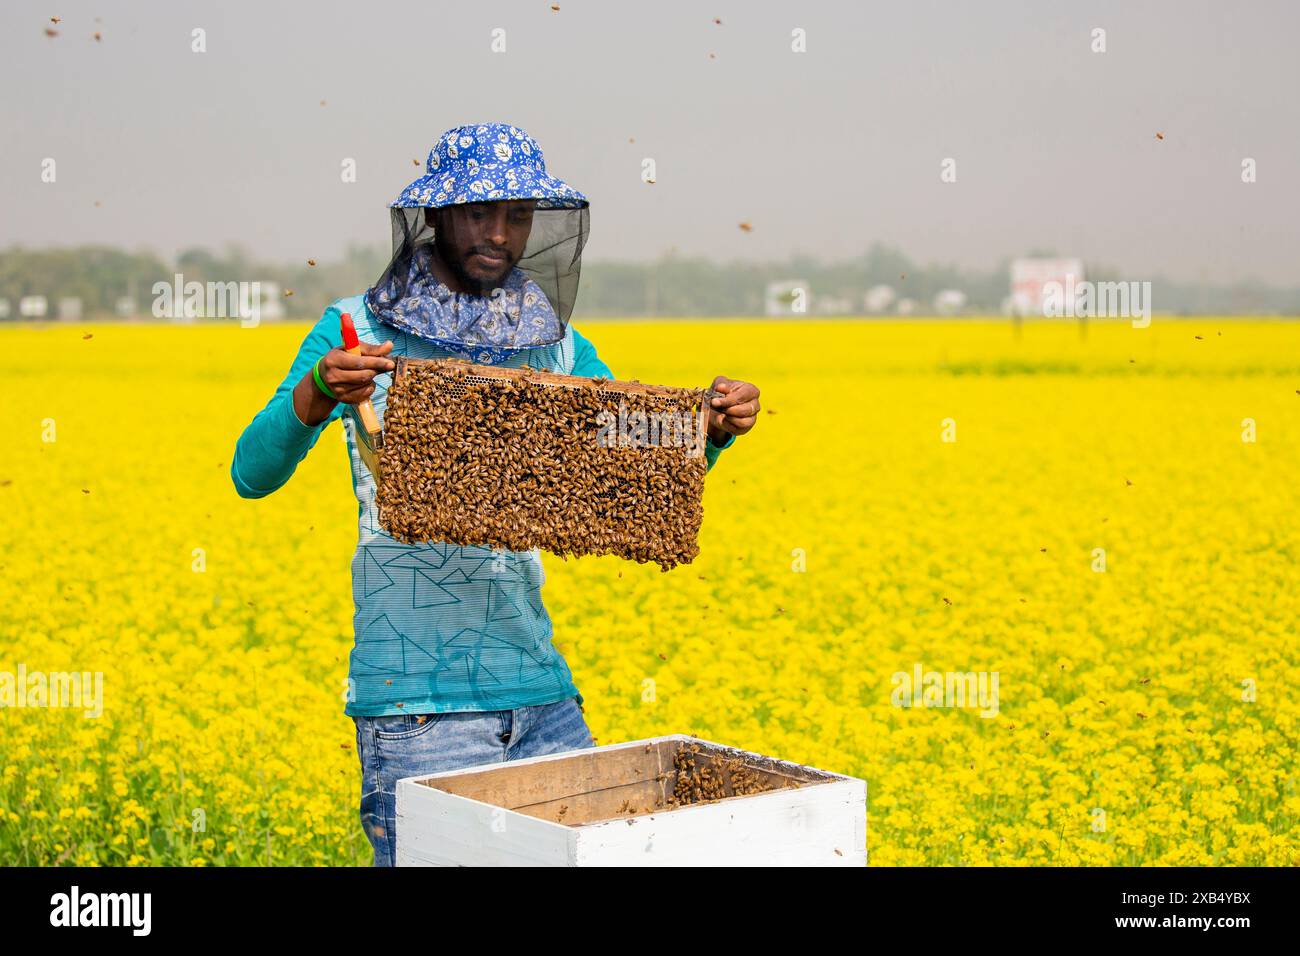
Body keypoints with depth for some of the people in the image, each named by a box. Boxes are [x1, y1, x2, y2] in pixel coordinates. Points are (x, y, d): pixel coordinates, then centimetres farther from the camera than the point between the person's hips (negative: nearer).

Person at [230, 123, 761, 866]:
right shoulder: (358, 332, -1)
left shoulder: (559, 348, 11)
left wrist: (717, 429, -8)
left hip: (540, 688, 4)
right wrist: (314, 396, -28)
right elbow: (252, 475, -9)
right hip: (415, 693, -4)